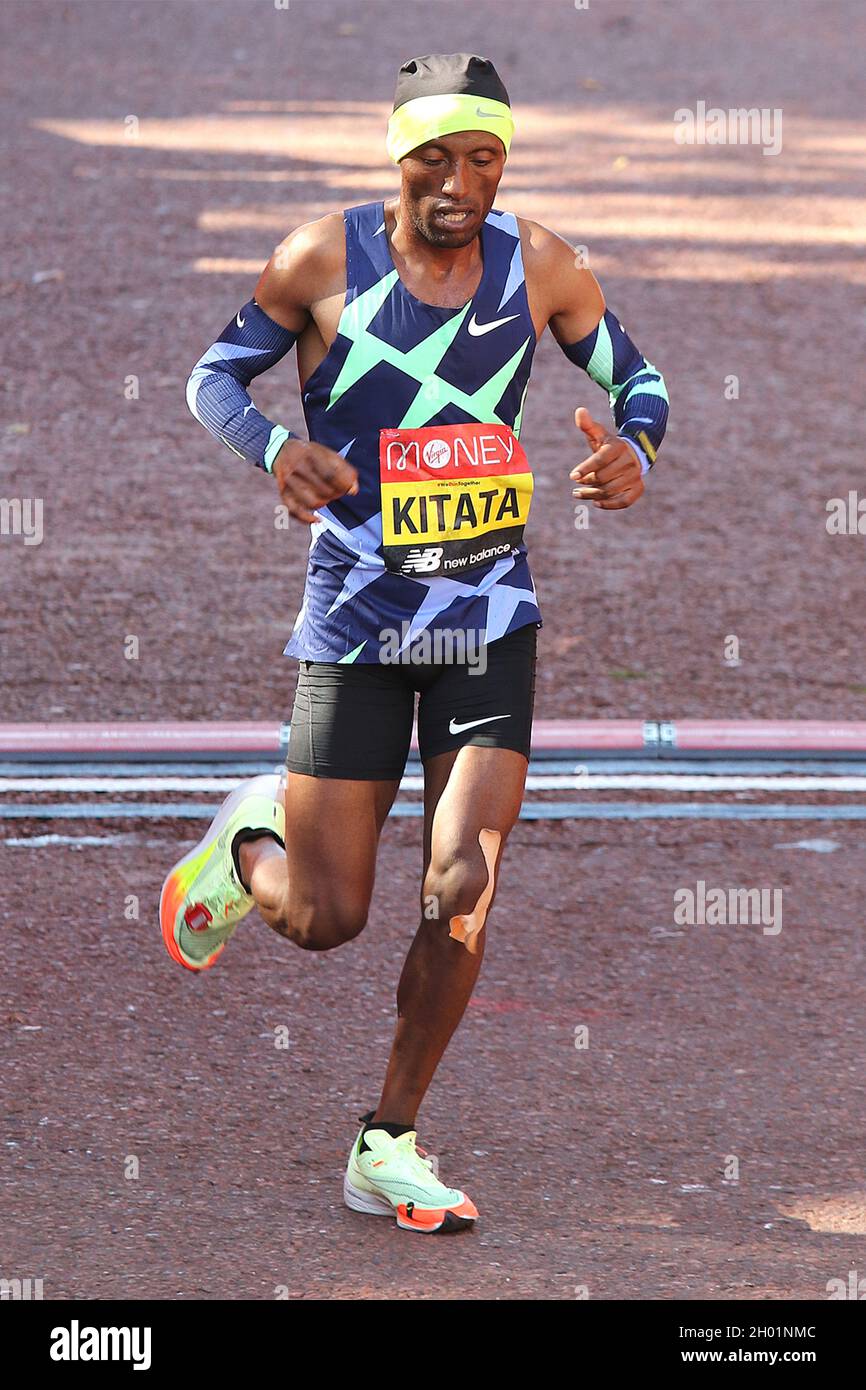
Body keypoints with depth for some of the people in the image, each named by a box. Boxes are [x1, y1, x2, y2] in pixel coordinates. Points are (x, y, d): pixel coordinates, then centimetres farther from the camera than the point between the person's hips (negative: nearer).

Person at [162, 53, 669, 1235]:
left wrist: (635, 446, -15)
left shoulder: (535, 265, -2)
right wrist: (276, 449, -20)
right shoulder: (323, 261, -9)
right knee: (326, 920, -1)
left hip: (491, 617, 2)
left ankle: (387, 1147, 5)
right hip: (354, 619, -2)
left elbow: (638, 380, 9)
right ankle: (248, 844, 36)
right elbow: (216, 375, 2)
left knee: (462, 892, -11)